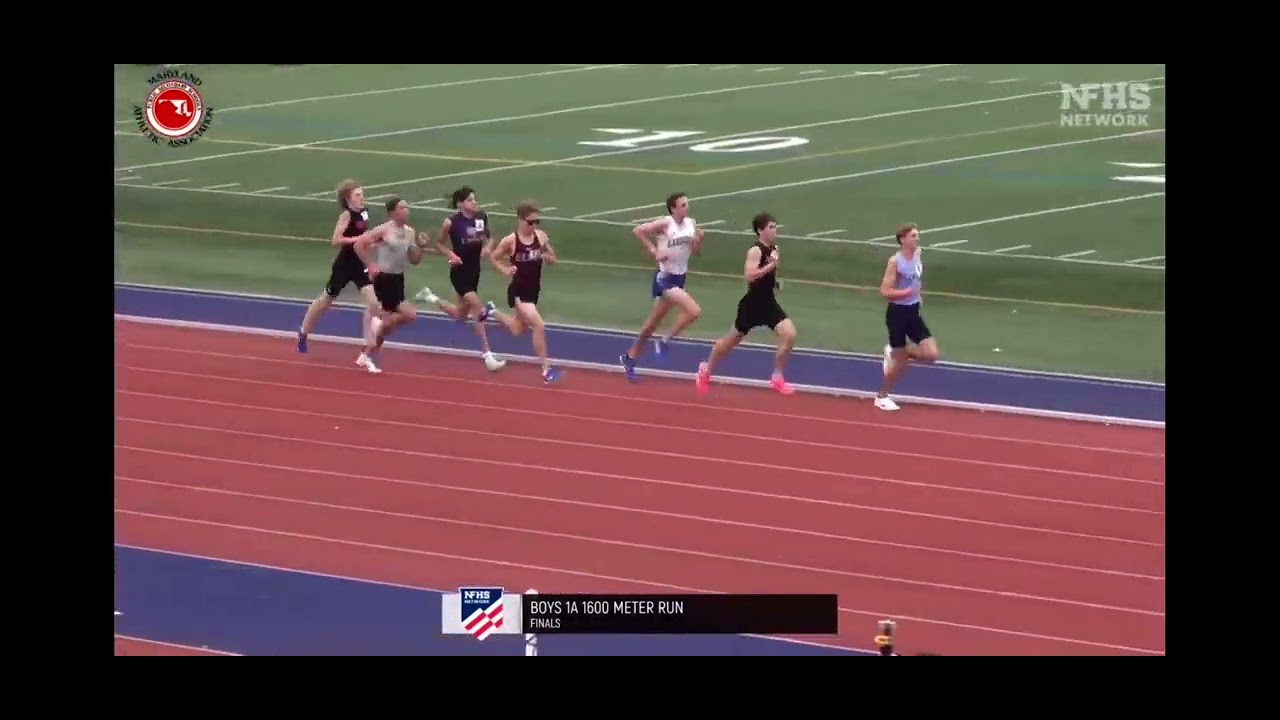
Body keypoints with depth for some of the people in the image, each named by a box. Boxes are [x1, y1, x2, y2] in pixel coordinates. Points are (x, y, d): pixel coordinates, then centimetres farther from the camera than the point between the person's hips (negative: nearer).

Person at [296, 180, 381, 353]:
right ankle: (303, 334, 36)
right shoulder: (347, 215, -19)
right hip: (344, 265, -6)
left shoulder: (363, 213, 2)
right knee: (326, 300, 13)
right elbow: (335, 240, -26)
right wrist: (358, 239, -29)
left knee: (373, 303, -10)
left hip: (359, 264, 6)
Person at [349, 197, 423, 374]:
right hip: (384, 279, -7)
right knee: (409, 314, -20)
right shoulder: (384, 230, -13)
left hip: (398, 279, 7)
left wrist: (420, 246, -4)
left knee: (387, 325, 10)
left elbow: (415, 260, 14)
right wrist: (370, 265, -16)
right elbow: (358, 244, -15)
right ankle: (380, 321, 3)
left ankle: (367, 356, 21)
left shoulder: (409, 233, 7)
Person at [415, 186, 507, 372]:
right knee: (478, 309, -16)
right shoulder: (451, 222, -15)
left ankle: (430, 297, 42)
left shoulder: (482, 216, -2)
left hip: (474, 270, 7)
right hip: (459, 272, -7)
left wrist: (488, 247, -7)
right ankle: (486, 354, -8)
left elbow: (489, 236, 14)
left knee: (461, 314, 18)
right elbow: (439, 243, -2)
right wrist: (450, 255, -18)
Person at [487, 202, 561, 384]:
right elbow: (493, 257, -2)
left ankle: (491, 314, 50)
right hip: (519, 291, -7)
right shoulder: (510, 240, -15)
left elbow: (553, 259, 7)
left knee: (518, 330, 23)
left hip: (533, 290, 7)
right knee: (539, 326, -18)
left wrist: (547, 257, -16)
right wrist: (505, 270, -17)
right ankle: (546, 369, -11)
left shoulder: (541, 236, -3)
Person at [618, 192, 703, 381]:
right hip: (665, 277, -7)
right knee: (694, 311, -23)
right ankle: (665, 341, -6)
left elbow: (696, 252, 11)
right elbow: (638, 230, -19)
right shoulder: (666, 224, -16)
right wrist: (654, 252, -19)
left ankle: (630, 357, 30)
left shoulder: (691, 224, 3)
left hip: (679, 278, 7)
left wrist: (699, 239, -9)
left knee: (653, 323, 16)